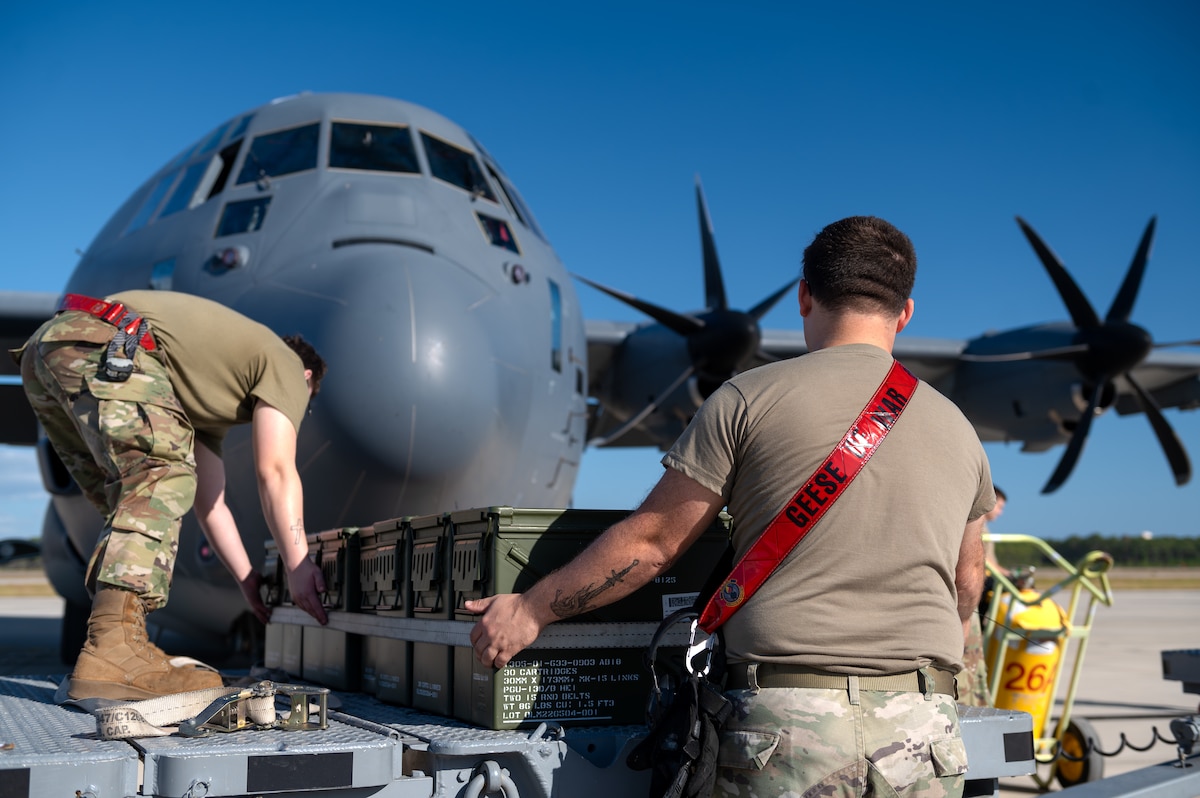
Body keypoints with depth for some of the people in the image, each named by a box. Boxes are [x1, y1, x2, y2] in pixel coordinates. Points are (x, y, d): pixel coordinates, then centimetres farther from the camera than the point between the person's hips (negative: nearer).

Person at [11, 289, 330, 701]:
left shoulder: (212, 393, 36)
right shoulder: (286, 365, 13)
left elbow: (209, 502, 33)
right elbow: (275, 472, 0)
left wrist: (249, 580, 34)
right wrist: (298, 566, 0)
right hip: (101, 345, -10)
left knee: (135, 503, 14)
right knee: (163, 477, -15)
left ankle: (109, 650, 7)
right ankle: (113, 652, -26)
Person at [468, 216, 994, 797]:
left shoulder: (750, 398, -1)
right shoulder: (957, 429, 13)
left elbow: (651, 541, 1)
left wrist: (530, 609, 14)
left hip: (789, 726, -3)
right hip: (923, 730, 4)